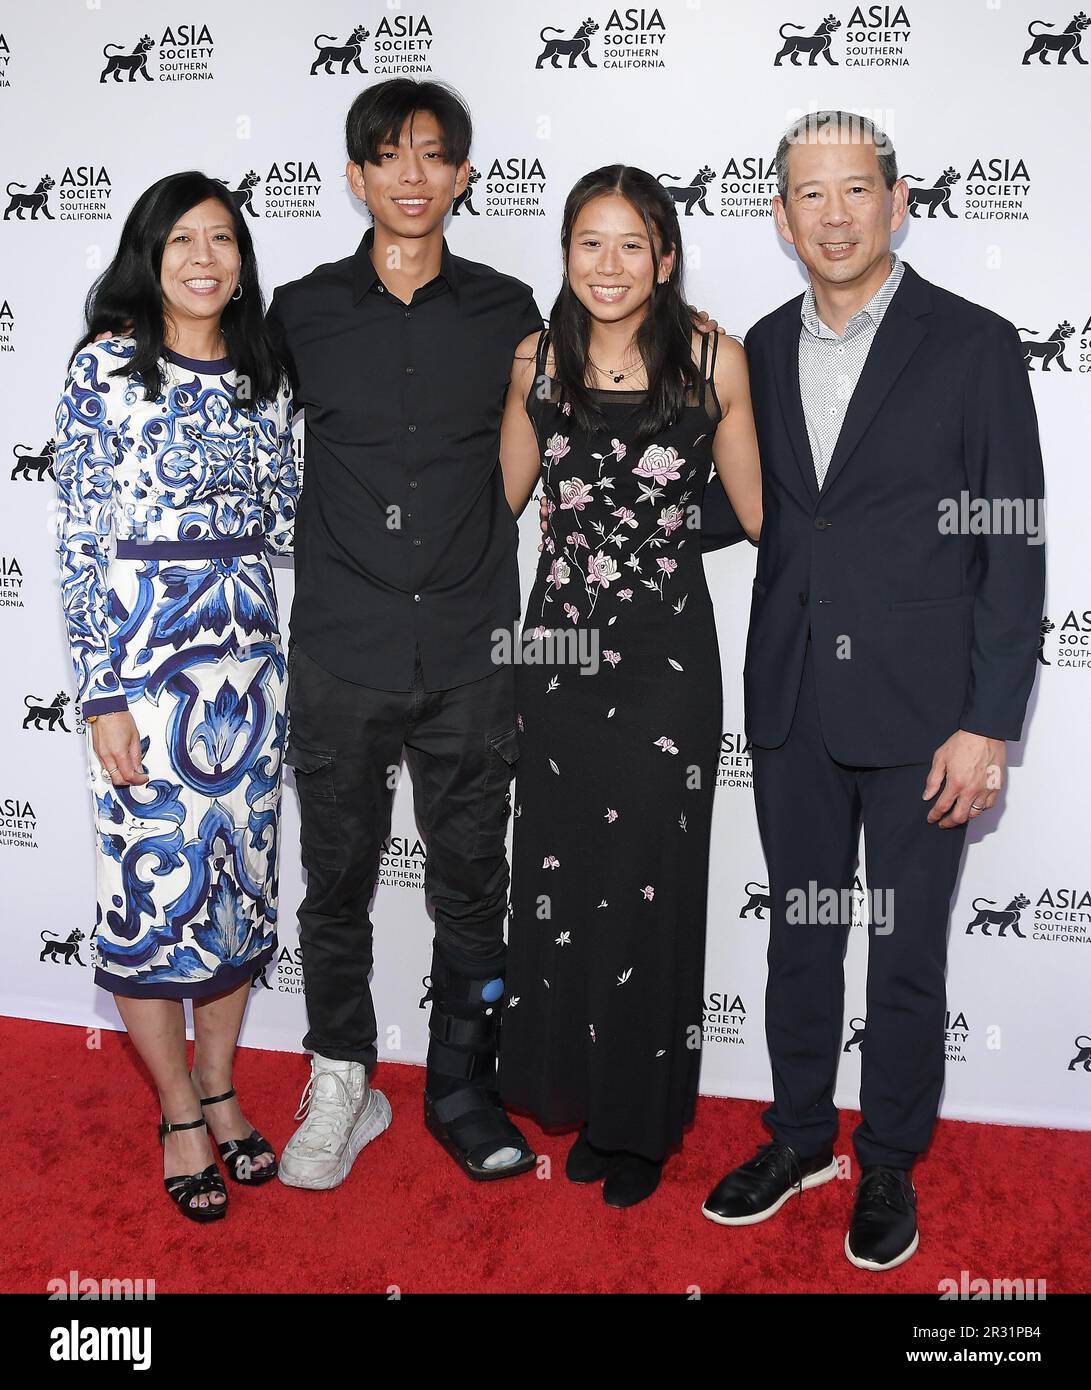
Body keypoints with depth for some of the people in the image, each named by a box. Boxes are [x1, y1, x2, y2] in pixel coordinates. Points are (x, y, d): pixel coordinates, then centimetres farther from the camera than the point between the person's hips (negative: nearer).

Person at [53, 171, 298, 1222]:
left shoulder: (259, 376, 10)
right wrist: (103, 695, -12)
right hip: (143, 648, -5)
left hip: (245, 649, 5)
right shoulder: (106, 368, -5)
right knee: (152, 882, 2)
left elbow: (283, 524, 9)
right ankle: (180, 1115, 20)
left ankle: (219, 1089, 29)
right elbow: (79, 541, -8)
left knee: (239, 874, 11)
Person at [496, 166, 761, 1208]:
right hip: (560, 643, 3)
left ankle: (643, 1120, 25)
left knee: (650, 877, 4)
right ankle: (583, 1099, 31)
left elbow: (760, 512, 1)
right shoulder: (537, 361, 5)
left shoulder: (713, 362, -3)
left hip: (667, 651, -3)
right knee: (561, 876, 10)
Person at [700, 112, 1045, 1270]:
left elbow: (1014, 551, -8)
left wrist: (986, 725, -12)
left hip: (919, 708, -4)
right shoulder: (760, 350, 7)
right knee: (799, 933, 16)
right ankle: (800, 1135, 35)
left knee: (907, 954, 9)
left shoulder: (973, 345, -6)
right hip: (792, 704, 4)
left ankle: (888, 1164, 29)